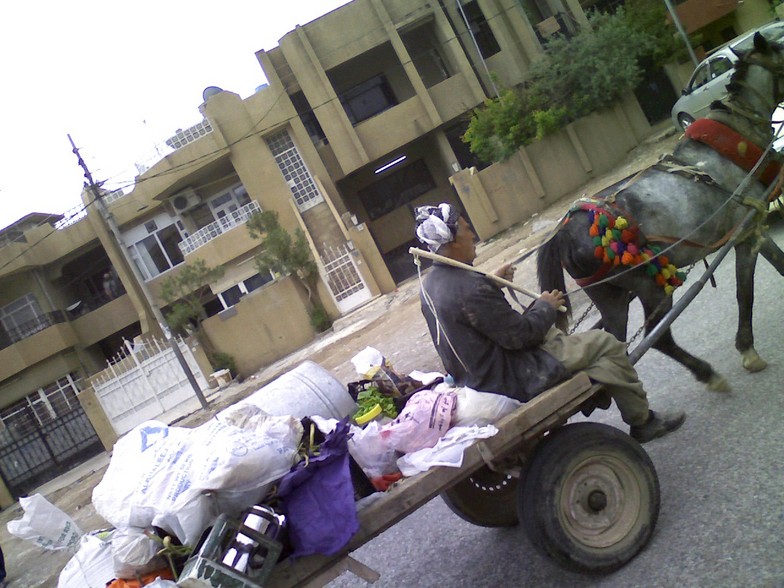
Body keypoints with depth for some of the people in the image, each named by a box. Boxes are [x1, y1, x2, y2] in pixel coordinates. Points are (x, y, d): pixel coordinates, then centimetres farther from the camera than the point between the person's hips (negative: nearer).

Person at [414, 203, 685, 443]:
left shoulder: (430, 283, -1)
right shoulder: (469, 287, -31)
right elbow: (520, 335, -24)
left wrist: (493, 282, 9)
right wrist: (546, 306, -6)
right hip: (509, 380, -10)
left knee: (547, 331, 28)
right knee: (606, 344, -2)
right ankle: (642, 421, 16)